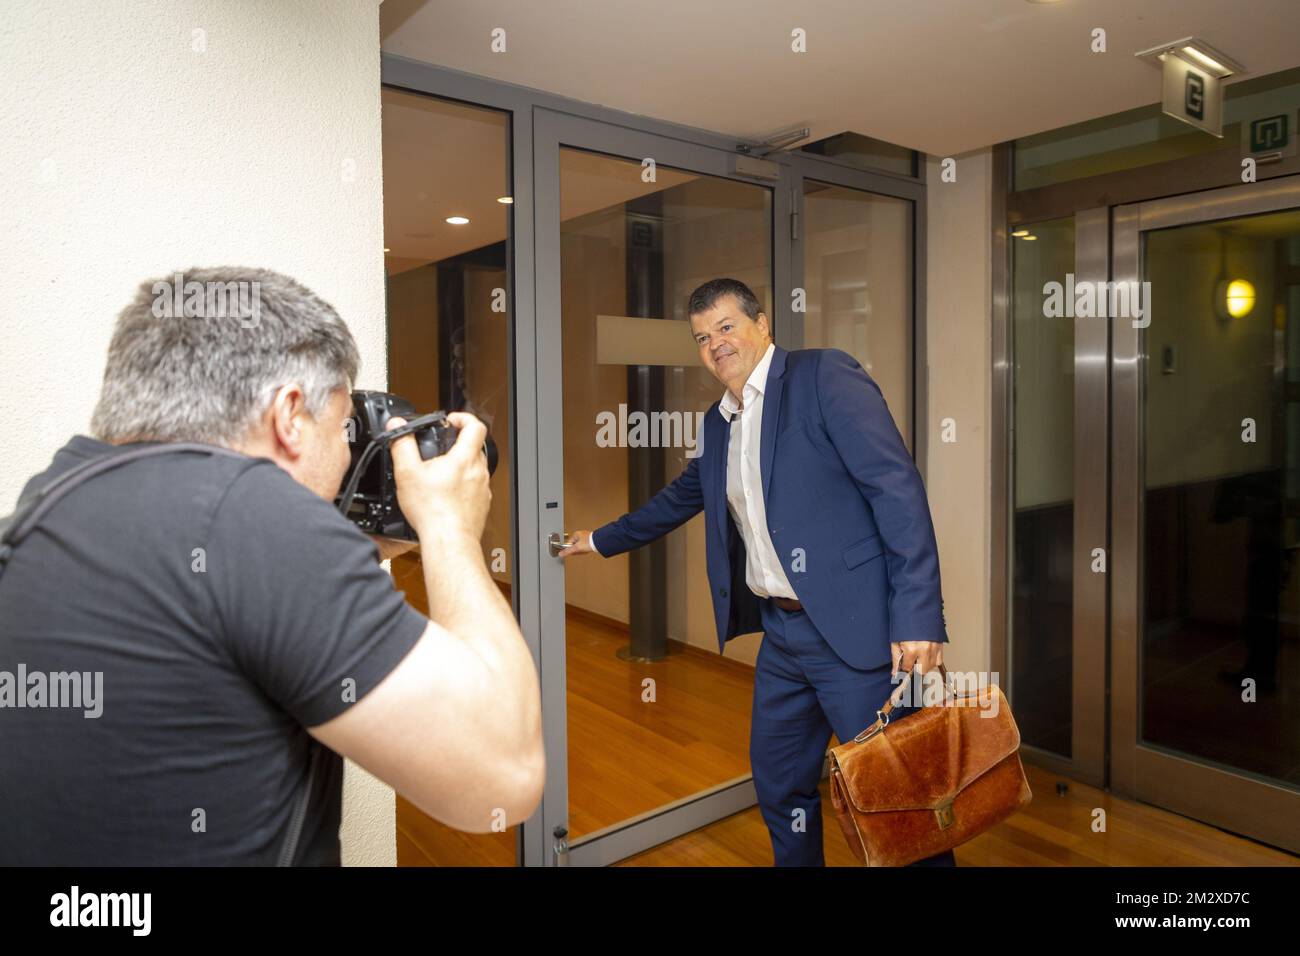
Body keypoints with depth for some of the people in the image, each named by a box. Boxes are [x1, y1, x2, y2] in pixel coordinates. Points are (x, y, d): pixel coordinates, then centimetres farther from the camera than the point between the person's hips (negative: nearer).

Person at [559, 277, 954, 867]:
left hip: (854, 628, -7)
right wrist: (602, 540, 39)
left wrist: (918, 615, -22)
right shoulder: (719, 421, 15)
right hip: (781, 635, 7)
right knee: (778, 786, 17)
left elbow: (897, 487, -16)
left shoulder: (824, 376, -8)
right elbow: (681, 498, 30)